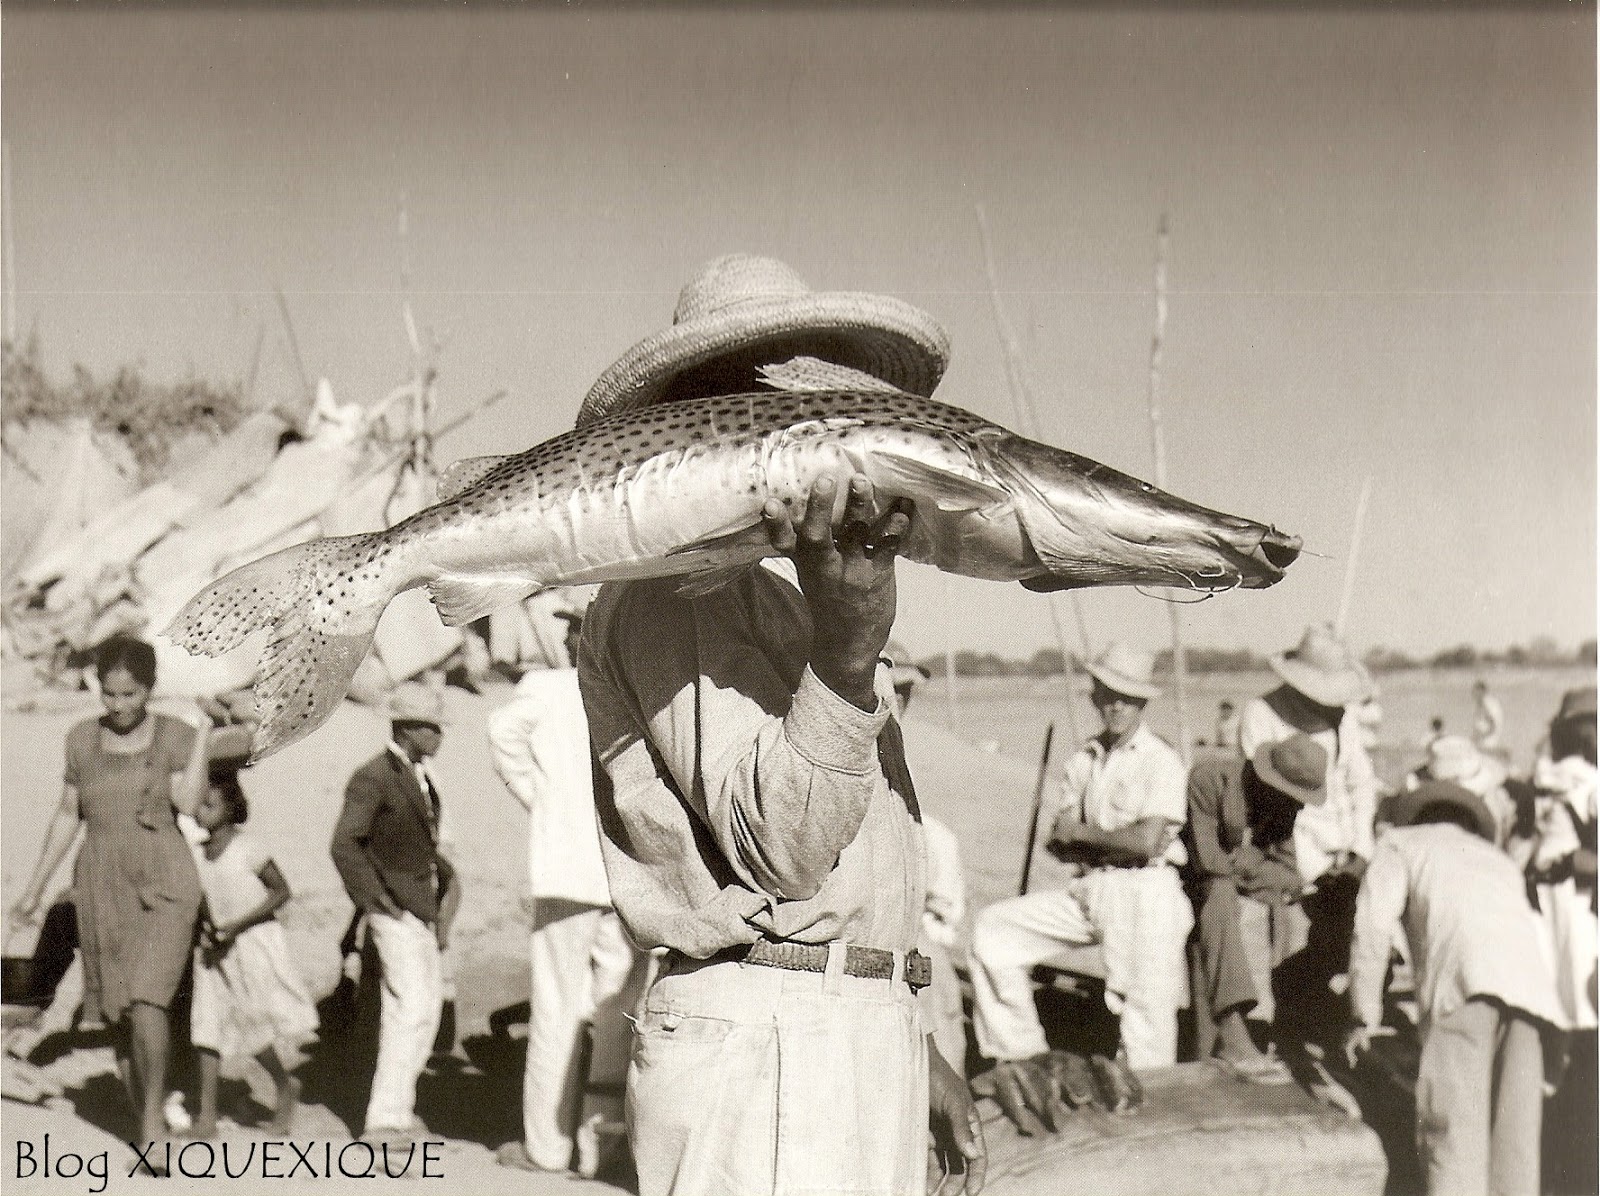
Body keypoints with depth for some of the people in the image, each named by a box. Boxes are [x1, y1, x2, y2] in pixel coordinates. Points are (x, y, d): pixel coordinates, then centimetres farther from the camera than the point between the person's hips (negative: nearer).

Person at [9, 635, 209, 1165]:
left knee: (146, 1001, -19)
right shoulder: (82, 739, 6)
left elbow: (187, 802, -14)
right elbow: (68, 816, 13)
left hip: (164, 886, -3)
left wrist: (203, 732, -13)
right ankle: (144, 1122, 19)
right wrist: (35, 888, 13)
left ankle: (154, 1112, -3)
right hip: (101, 887, 3)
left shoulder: (174, 735, -1)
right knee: (118, 1013, 5)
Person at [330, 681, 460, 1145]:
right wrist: (377, 899, -19)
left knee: (428, 1002, 15)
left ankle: (397, 1108, 26)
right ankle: (384, 1118, -15)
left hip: (423, 907, 10)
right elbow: (345, 845, -19)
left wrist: (447, 878, 14)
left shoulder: (419, 776, 14)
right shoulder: (374, 778, -14)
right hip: (396, 910, -10)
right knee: (413, 1006, -16)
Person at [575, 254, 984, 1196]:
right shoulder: (666, 591, -11)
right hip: (758, 1051, -9)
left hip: (865, 1033, 10)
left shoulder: (778, 588, 20)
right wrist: (847, 638, -34)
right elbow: (781, 850, -22)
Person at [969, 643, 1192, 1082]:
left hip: (1144, 894, -7)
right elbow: (1059, 841, 11)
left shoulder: (1161, 761, -6)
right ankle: (1021, 1056, 7)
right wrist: (1109, 845, -10)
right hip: (1086, 888, 7)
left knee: (1145, 1009, -10)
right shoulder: (1084, 760, 14)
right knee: (993, 930, 1)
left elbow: (1148, 840, -17)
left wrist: (1081, 832, -5)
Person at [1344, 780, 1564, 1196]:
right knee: (1515, 1126, 4)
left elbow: (1374, 925, 12)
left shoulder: (1402, 843, 26)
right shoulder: (1500, 860, 40)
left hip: (1466, 976, -5)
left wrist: (1363, 1016, 16)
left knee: (1452, 1125, -10)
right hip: (1531, 980, 5)